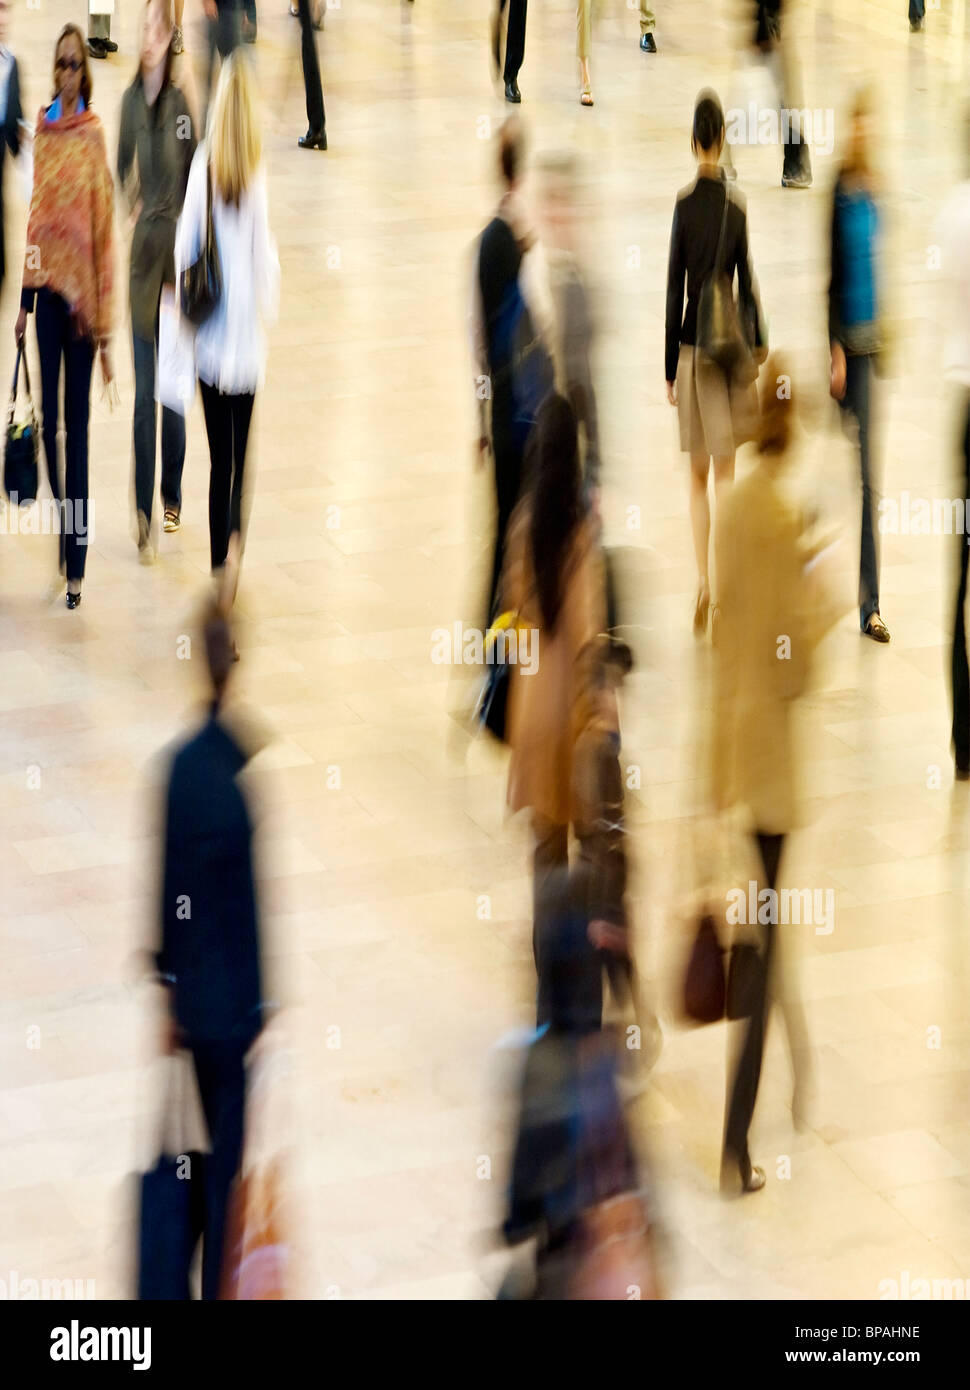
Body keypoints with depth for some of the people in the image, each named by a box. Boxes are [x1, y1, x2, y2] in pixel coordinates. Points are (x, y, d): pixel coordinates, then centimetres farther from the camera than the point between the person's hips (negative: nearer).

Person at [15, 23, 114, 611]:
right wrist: (23, 303, 10)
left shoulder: (94, 137, -6)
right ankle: (61, 532, 23)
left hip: (81, 287, -4)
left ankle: (76, 564, 2)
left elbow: (105, 230, -7)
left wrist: (106, 326, -8)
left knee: (77, 421, -1)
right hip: (45, 282, 4)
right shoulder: (41, 130, 8)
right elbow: (33, 215, 12)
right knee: (48, 416, 6)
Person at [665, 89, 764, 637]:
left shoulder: (683, 205, -7)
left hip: (692, 349, 0)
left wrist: (670, 369, 2)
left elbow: (674, 290, -5)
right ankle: (725, 580, -10)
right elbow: (748, 287, -4)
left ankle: (703, 584, 6)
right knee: (725, 469, 4)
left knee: (698, 473, 12)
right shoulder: (737, 207, -5)